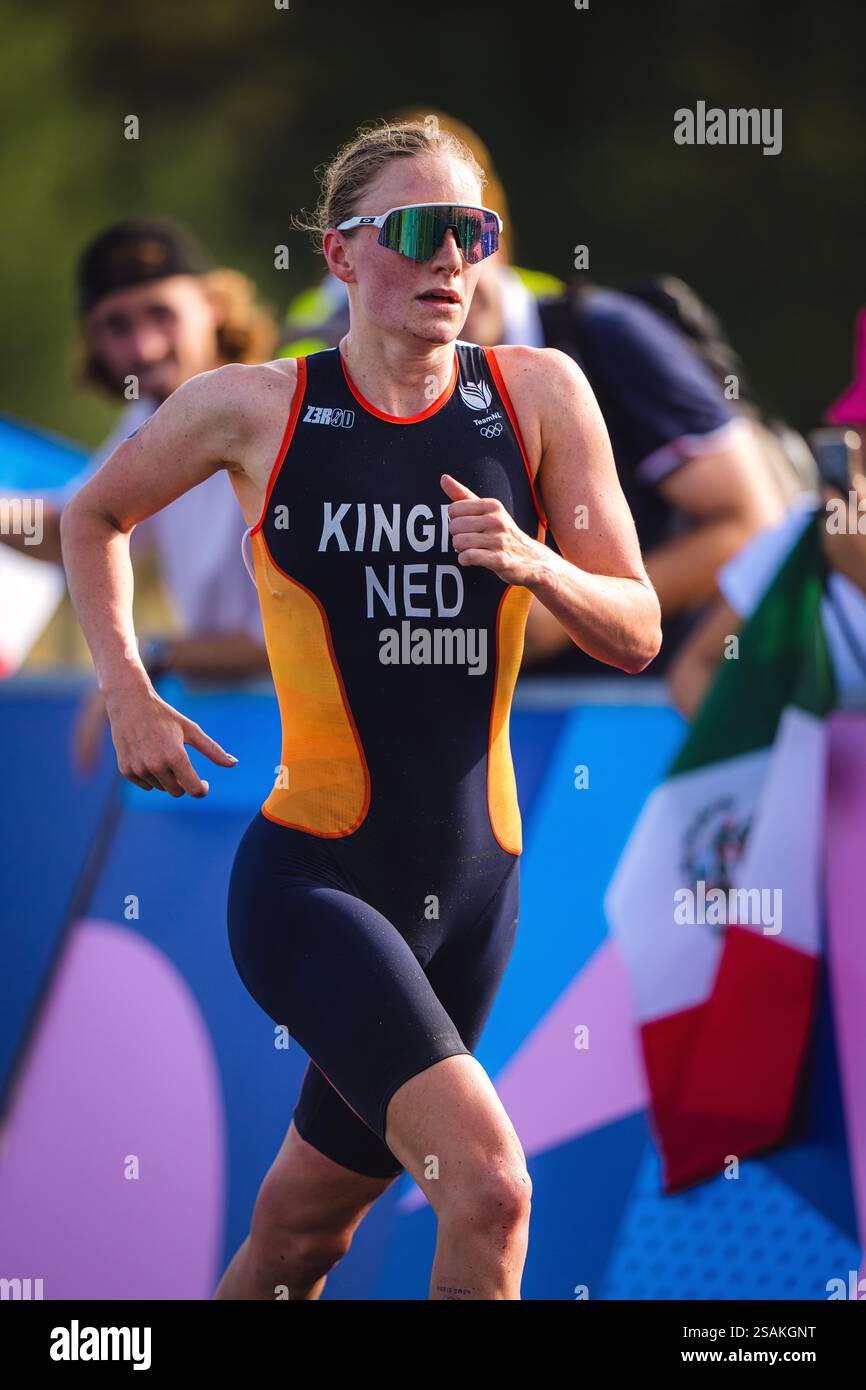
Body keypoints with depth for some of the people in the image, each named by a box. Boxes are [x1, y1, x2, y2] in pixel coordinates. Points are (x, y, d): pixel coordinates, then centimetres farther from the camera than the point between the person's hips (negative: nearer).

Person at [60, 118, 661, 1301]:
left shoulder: (539, 395, 0)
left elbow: (637, 635, 2)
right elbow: (96, 515, 15)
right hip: (310, 879, -4)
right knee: (488, 1183, -23)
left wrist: (535, 566, -17)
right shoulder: (254, 410, -5)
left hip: (470, 891, 4)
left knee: (304, 1231, 17)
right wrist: (128, 697, 5)